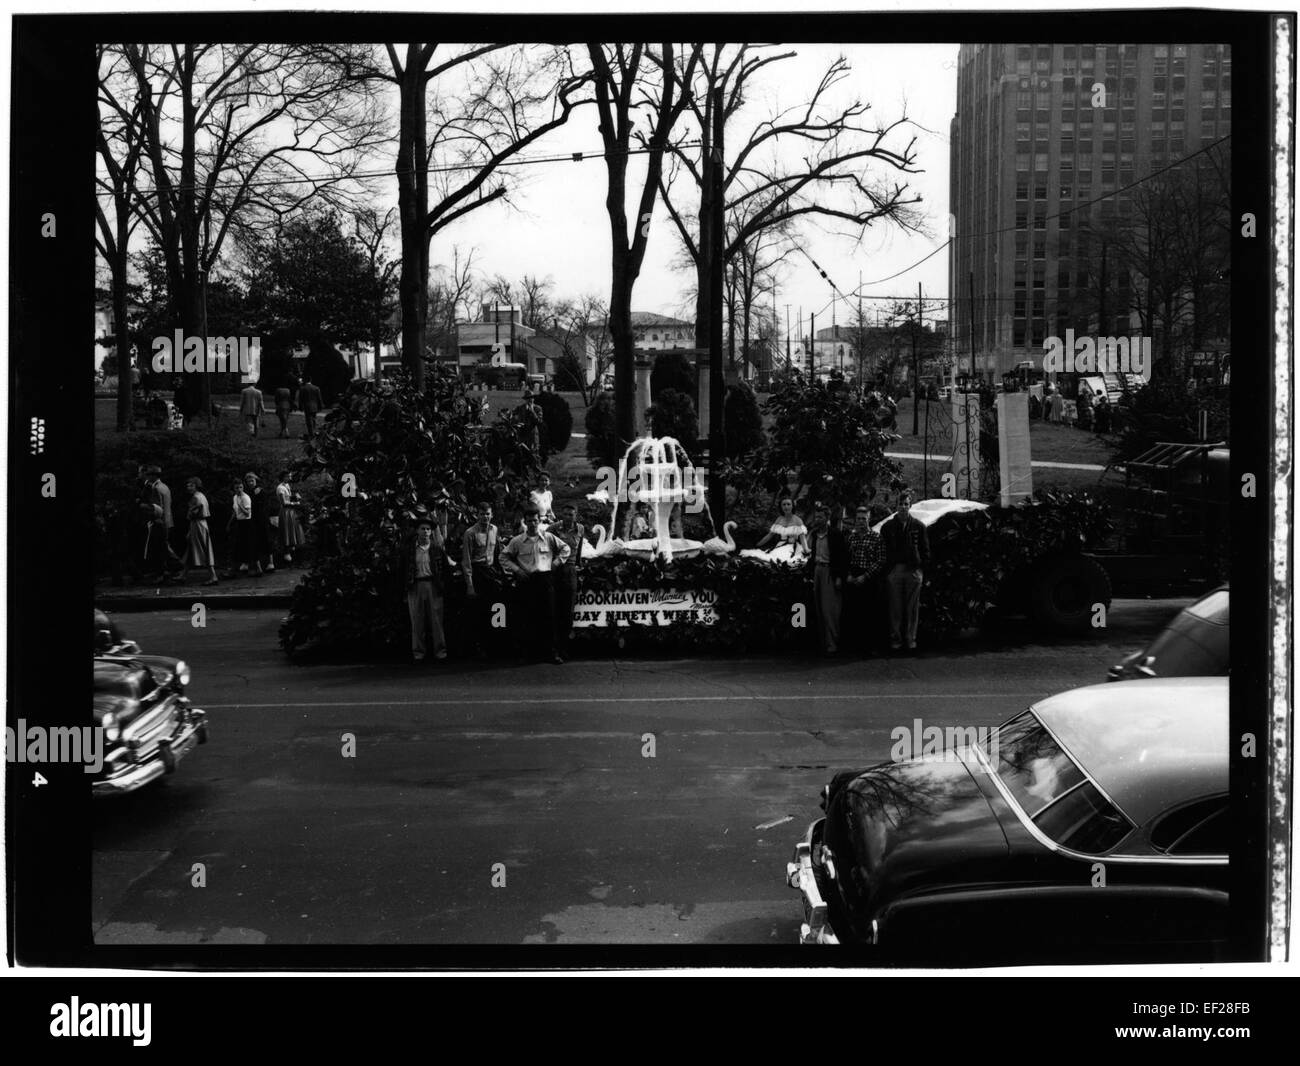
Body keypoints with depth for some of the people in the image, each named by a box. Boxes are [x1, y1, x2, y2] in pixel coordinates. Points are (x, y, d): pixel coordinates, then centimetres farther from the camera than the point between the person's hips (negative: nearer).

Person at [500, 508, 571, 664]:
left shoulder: (548, 538, 6)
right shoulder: (517, 541, 5)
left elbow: (565, 549, 17)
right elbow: (504, 557, 13)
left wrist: (556, 563, 6)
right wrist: (515, 569, 1)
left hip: (545, 579, 0)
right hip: (527, 580, 0)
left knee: (549, 616, -5)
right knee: (531, 618, 0)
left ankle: (552, 651, -2)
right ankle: (536, 651, 8)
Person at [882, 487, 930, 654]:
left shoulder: (918, 526, 7)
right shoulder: (888, 526, 8)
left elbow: (925, 550, 8)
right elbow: (884, 551, 9)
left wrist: (924, 570, 1)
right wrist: (886, 569, 1)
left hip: (913, 571, 0)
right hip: (895, 571, 0)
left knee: (912, 608, 2)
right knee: (895, 608, 1)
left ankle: (910, 640, 8)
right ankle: (895, 640, 6)